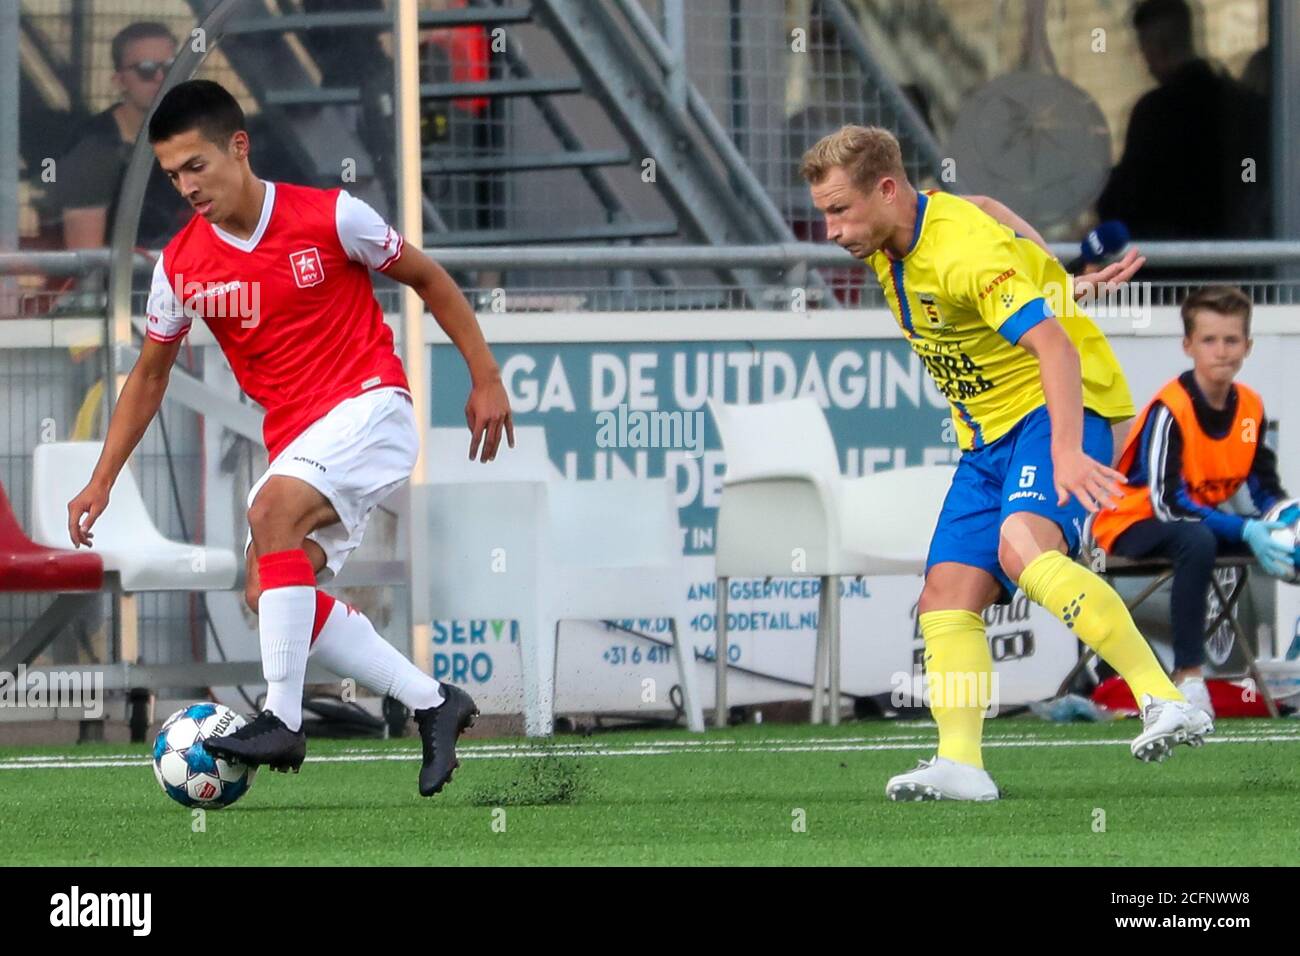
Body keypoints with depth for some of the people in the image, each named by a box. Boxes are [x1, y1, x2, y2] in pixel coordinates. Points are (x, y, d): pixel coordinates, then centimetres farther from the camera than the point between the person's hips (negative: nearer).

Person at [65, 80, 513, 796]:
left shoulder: (329, 217, -10)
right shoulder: (180, 266, 1)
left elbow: (428, 280, 4)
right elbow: (150, 374, 15)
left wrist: (486, 379, 2)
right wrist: (102, 481, 9)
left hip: (368, 408, -6)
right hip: (294, 438, 6)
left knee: (273, 511, -30)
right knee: (271, 596, -8)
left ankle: (282, 721, -32)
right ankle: (434, 705, 4)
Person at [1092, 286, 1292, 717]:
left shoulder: (1250, 407, -2)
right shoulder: (1170, 410, -23)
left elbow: (1266, 491, 2)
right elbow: (1169, 503, -28)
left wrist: (1285, 520, -22)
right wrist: (1246, 532, -36)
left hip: (1202, 517, 7)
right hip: (1134, 521, -7)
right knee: (1197, 541, -40)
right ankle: (1188, 674, -38)